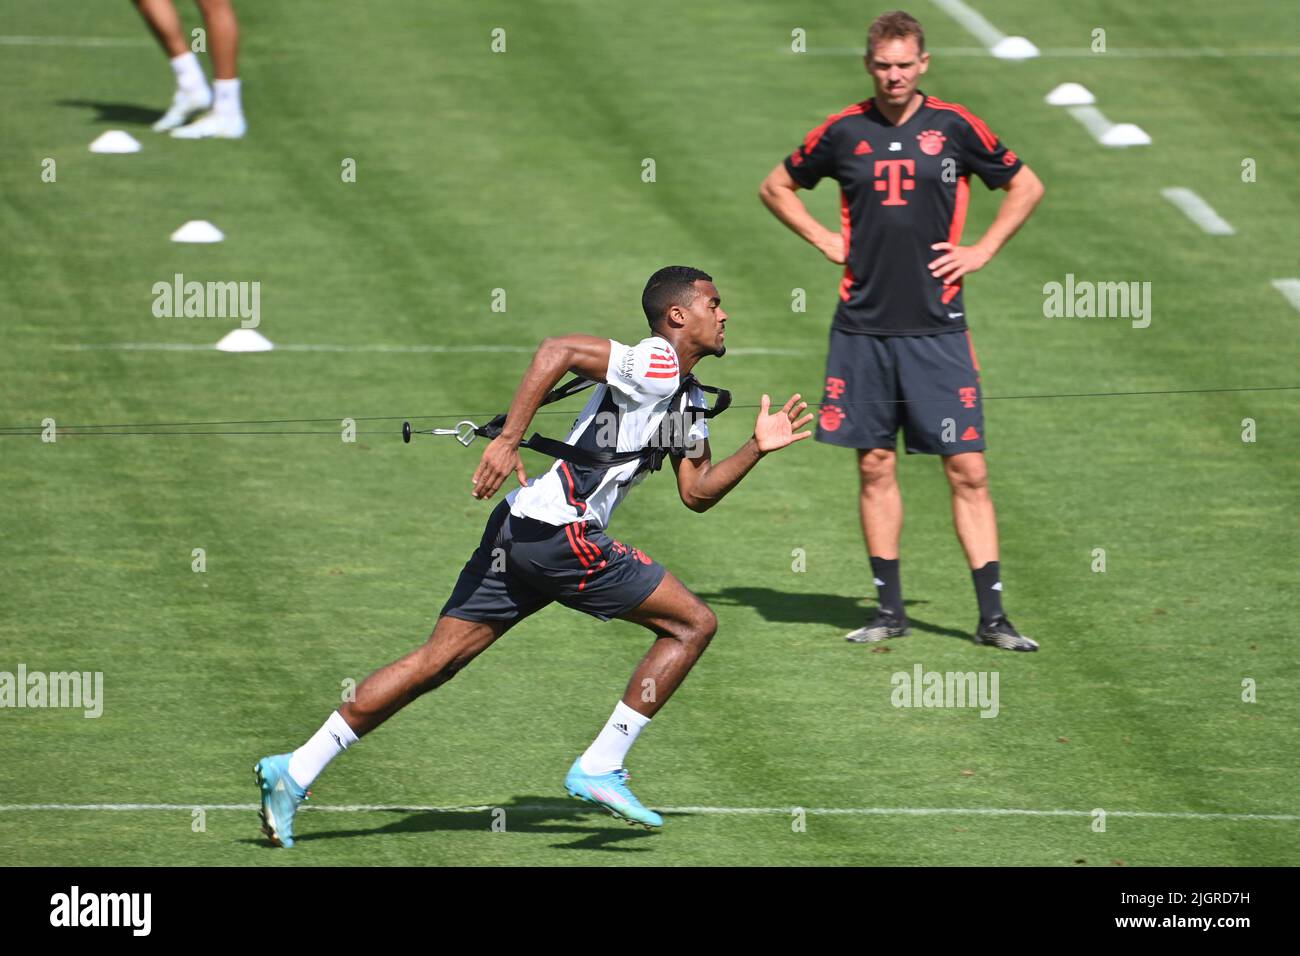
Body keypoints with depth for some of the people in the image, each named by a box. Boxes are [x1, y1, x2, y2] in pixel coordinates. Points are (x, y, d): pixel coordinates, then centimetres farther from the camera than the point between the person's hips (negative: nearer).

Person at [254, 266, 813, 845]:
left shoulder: (688, 400, 21)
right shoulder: (655, 366, -9)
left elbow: (697, 493, 24)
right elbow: (556, 351, -19)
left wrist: (757, 449, 13)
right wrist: (508, 441, -22)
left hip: (521, 534, 9)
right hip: (559, 535, -9)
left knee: (436, 662, 5)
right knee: (692, 623, 1)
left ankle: (295, 771, 1)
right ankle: (599, 768, 0)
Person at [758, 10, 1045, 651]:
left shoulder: (954, 127, 1)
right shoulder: (844, 133, 4)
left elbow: (1026, 187, 12)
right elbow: (776, 188, 18)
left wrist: (981, 252, 2)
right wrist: (827, 241, 6)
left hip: (936, 327, -1)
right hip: (863, 327, 2)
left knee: (967, 470, -5)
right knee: (875, 466, 5)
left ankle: (992, 616, -3)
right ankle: (889, 610, 14)